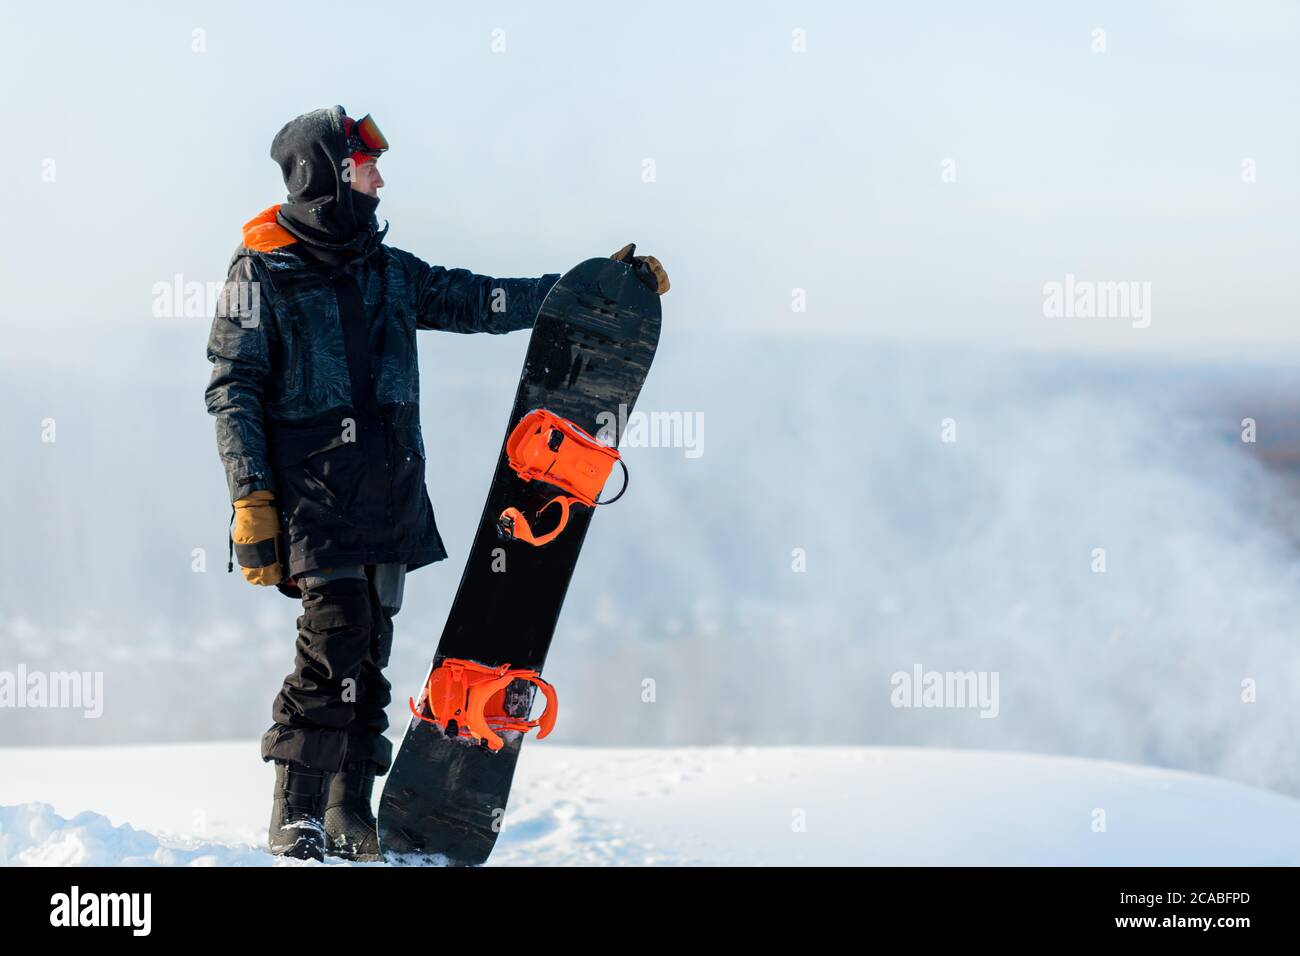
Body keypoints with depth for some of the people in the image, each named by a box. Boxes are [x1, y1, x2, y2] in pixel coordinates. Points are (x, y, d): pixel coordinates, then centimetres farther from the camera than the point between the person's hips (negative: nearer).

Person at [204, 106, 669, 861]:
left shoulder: (390, 274, 15)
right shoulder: (264, 274, -3)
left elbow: (484, 302, 16)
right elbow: (233, 389, -5)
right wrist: (251, 498, -13)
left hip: (388, 498, 6)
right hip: (312, 493, -6)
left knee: (369, 656, 5)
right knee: (337, 635, -18)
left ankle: (352, 816, 11)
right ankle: (297, 817, -12)